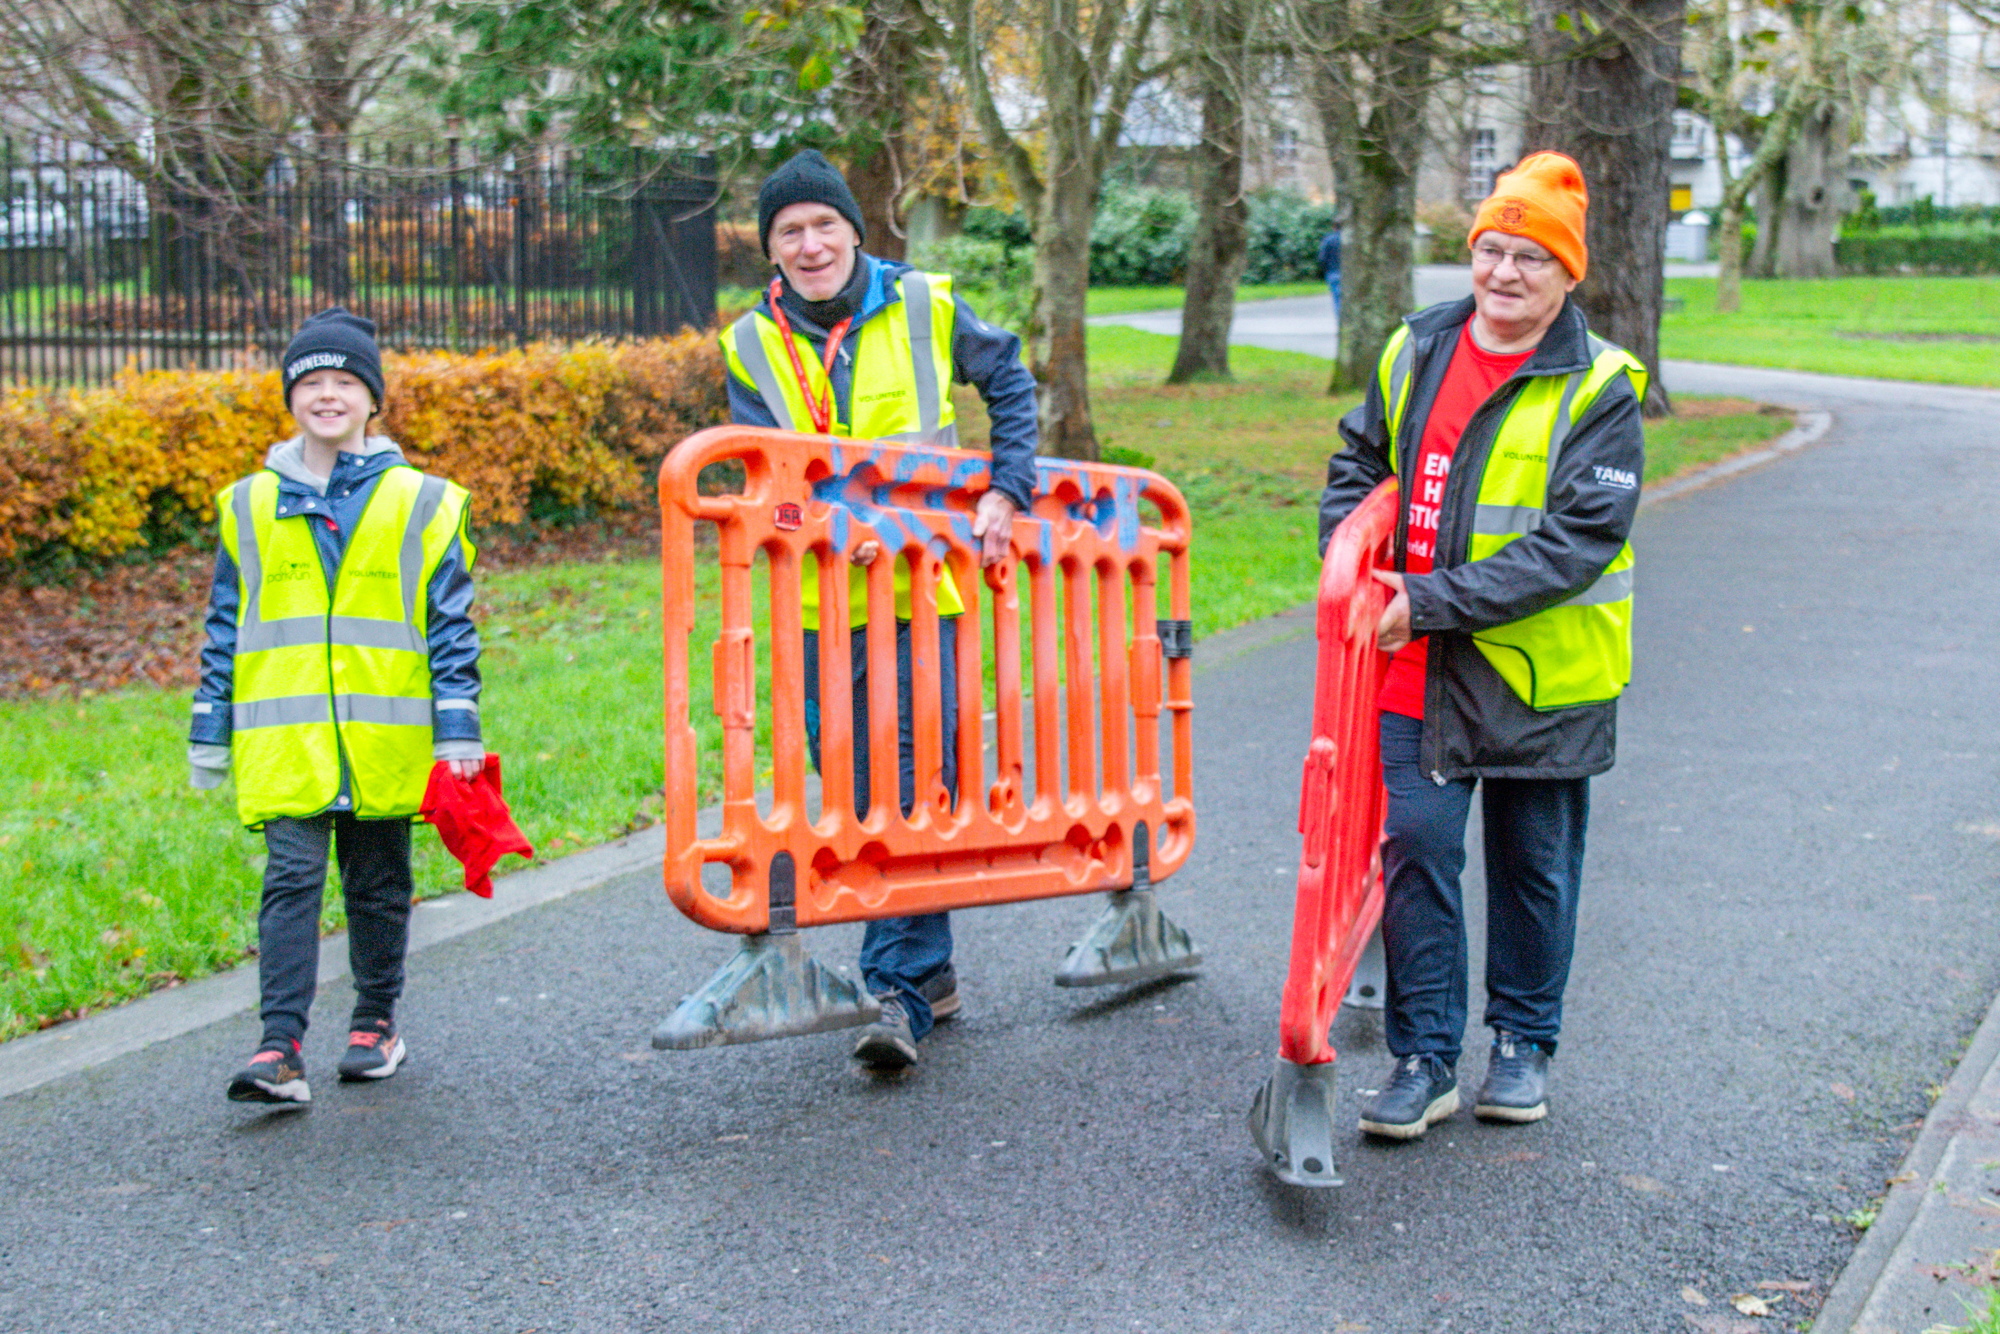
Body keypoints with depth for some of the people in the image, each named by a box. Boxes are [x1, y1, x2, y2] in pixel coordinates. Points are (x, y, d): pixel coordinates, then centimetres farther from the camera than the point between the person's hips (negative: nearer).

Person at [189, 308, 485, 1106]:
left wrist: (458, 728, -2)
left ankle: (376, 1023, 27)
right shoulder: (250, 507, 9)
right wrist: (211, 734, 11)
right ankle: (280, 1048, -11)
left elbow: (451, 623, 4)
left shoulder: (421, 504, 4)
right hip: (284, 741, 0)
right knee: (291, 878, -9)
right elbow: (224, 629, 13)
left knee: (379, 884, 11)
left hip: (386, 737, 0)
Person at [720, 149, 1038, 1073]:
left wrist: (1007, 491, 3)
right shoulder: (753, 346, 4)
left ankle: (901, 992, -6)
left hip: (925, 587, -2)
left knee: (920, 782, -8)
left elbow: (1009, 385, 15)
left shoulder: (923, 308, 1)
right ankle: (927, 972, 22)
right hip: (821, 600, 2)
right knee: (857, 796, 7)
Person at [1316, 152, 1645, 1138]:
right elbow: (1356, 465, 18)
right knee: (1413, 845, -1)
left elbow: (1575, 544, -19)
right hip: (1415, 661, 3)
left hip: (1542, 668, -3)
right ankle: (1423, 1059, 10)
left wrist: (1434, 601, -24)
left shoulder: (1598, 390, -11)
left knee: (1532, 862, 12)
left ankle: (1523, 1044, 30)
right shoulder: (1415, 353, 4)